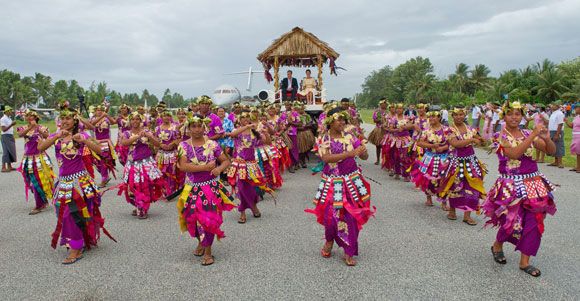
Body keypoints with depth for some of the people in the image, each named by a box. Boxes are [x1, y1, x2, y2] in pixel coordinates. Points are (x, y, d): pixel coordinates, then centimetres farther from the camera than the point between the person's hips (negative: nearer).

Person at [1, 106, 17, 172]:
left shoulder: (9, 118, 16)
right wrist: (11, 124, -24)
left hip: (11, 136, 9)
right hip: (6, 137, -9)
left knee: (11, 151, 10)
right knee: (6, 152, -9)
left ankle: (9, 166, 16)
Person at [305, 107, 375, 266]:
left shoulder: (349, 137, 0)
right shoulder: (323, 140, -6)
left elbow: (365, 157, -2)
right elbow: (326, 158, -24)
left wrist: (363, 151, -26)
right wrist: (350, 153, -32)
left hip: (351, 181, 2)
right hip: (332, 182, -1)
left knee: (351, 216, 1)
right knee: (331, 214, 2)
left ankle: (349, 252, 18)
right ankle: (329, 241, 36)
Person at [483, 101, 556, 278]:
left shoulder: (528, 134, 7)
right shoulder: (500, 136, -7)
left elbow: (551, 151, 4)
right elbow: (514, 154, -24)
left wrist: (546, 138, -16)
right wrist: (533, 135, -26)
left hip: (534, 183, 5)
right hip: (512, 185, -5)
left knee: (534, 222, 2)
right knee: (512, 221, -1)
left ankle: (525, 262, 15)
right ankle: (497, 245, 31)